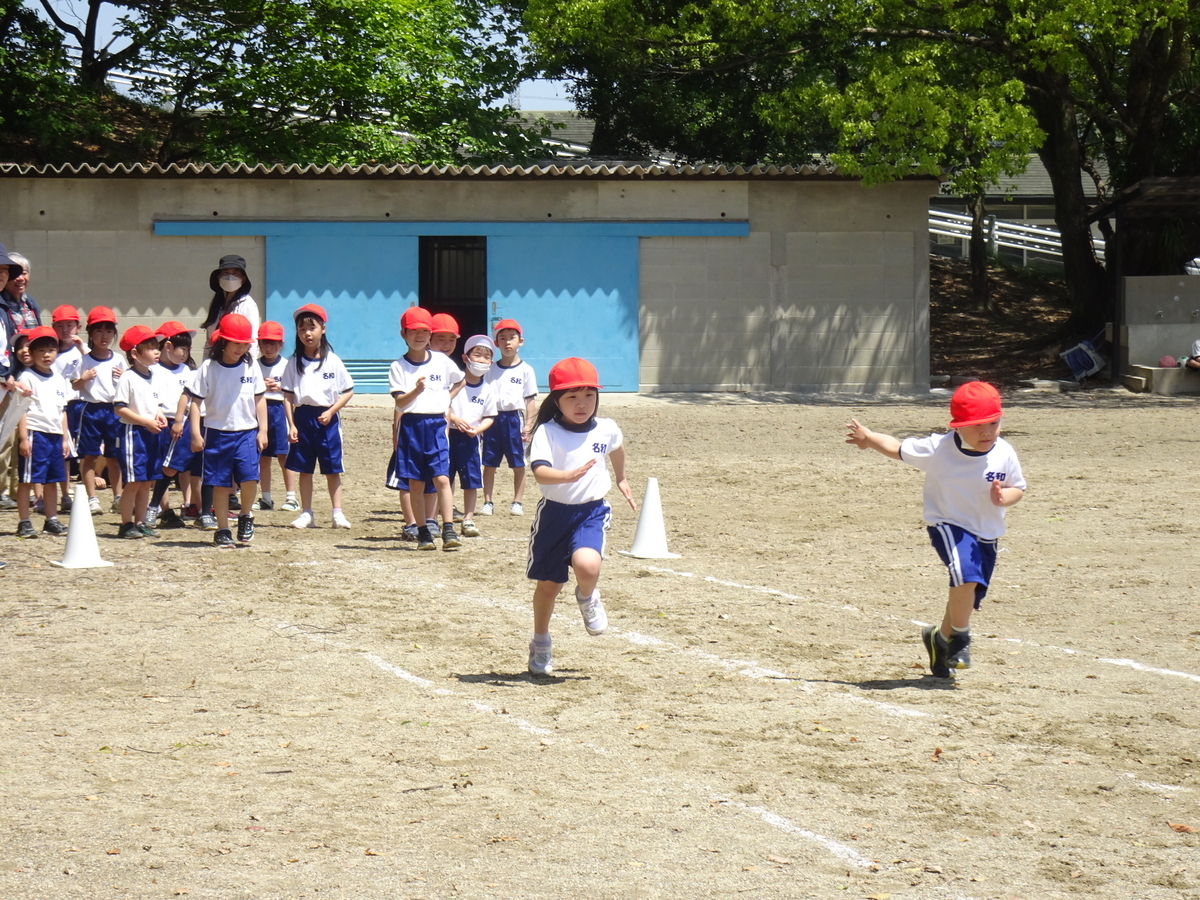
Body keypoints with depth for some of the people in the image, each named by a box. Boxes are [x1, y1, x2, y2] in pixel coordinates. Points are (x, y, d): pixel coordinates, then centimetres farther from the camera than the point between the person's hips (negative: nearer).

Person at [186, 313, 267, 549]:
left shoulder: (251, 368, 3)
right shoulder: (208, 368, -4)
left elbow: (260, 399, 10)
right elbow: (195, 401, -3)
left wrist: (263, 430, 5)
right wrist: (196, 434, -7)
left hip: (247, 432, 1)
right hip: (217, 432, -1)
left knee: (249, 476, -16)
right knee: (220, 483, 3)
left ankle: (246, 517, 10)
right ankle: (222, 531, 13)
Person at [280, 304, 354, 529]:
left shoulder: (332, 361, -1)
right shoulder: (294, 362, 3)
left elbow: (348, 391, 0)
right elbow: (288, 396, 3)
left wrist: (330, 412, -11)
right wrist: (291, 425, -4)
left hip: (327, 418, -2)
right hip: (303, 418, 2)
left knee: (332, 469, 2)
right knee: (304, 469, 6)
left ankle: (338, 513, 7)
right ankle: (306, 514, 13)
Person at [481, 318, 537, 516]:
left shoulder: (525, 370, 1)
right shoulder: (491, 369, 9)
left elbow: (530, 399, 1)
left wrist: (528, 424, -6)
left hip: (514, 419, -2)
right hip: (493, 418, 2)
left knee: (518, 464, 2)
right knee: (489, 463, 3)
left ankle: (518, 502, 9)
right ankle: (488, 502, 9)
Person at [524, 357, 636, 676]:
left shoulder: (606, 429, -3)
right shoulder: (547, 432, -14)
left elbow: (617, 448, 23)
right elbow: (539, 471, -30)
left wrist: (622, 479, 37)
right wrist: (568, 476, -48)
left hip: (591, 512, 1)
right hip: (554, 512, -1)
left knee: (587, 564, -28)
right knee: (548, 584, 11)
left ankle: (587, 598, 10)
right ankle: (540, 644, 36)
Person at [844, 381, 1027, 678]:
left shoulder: (1004, 454, -9)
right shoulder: (937, 449, -14)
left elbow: (1017, 487, 3)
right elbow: (897, 449, 0)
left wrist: (1004, 497, -18)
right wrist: (868, 437, -3)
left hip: (987, 533, 4)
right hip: (948, 524, -4)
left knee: (964, 598, 11)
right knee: (966, 576, -30)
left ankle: (941, 637, 42)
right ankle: (960, 636, -6)